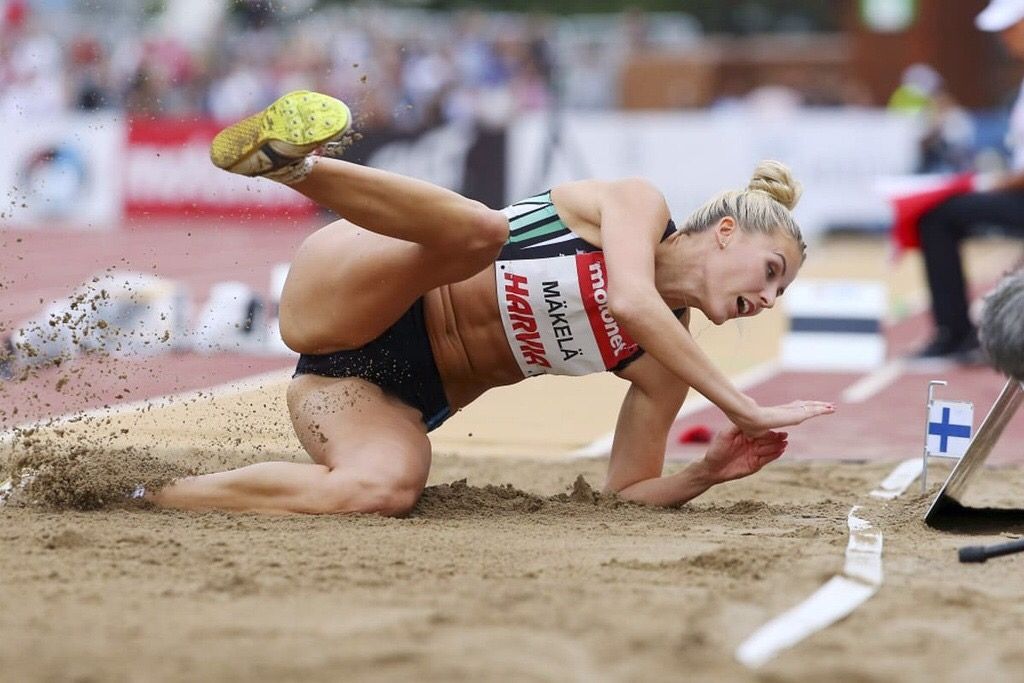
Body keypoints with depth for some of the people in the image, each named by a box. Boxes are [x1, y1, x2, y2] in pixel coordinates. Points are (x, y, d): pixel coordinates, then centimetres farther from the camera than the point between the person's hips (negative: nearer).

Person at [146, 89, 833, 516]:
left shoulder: (667, 360, 13)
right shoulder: (639, 204, -2)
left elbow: (631, 489, 14)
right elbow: (631, 302, -23)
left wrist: (710, 472, -6)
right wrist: (748, 411, -25)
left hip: (400, 399, 6)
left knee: (386, 491, -32)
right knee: (478, 228, -38)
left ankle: (148, 498, -20)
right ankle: (289, 158, -47)